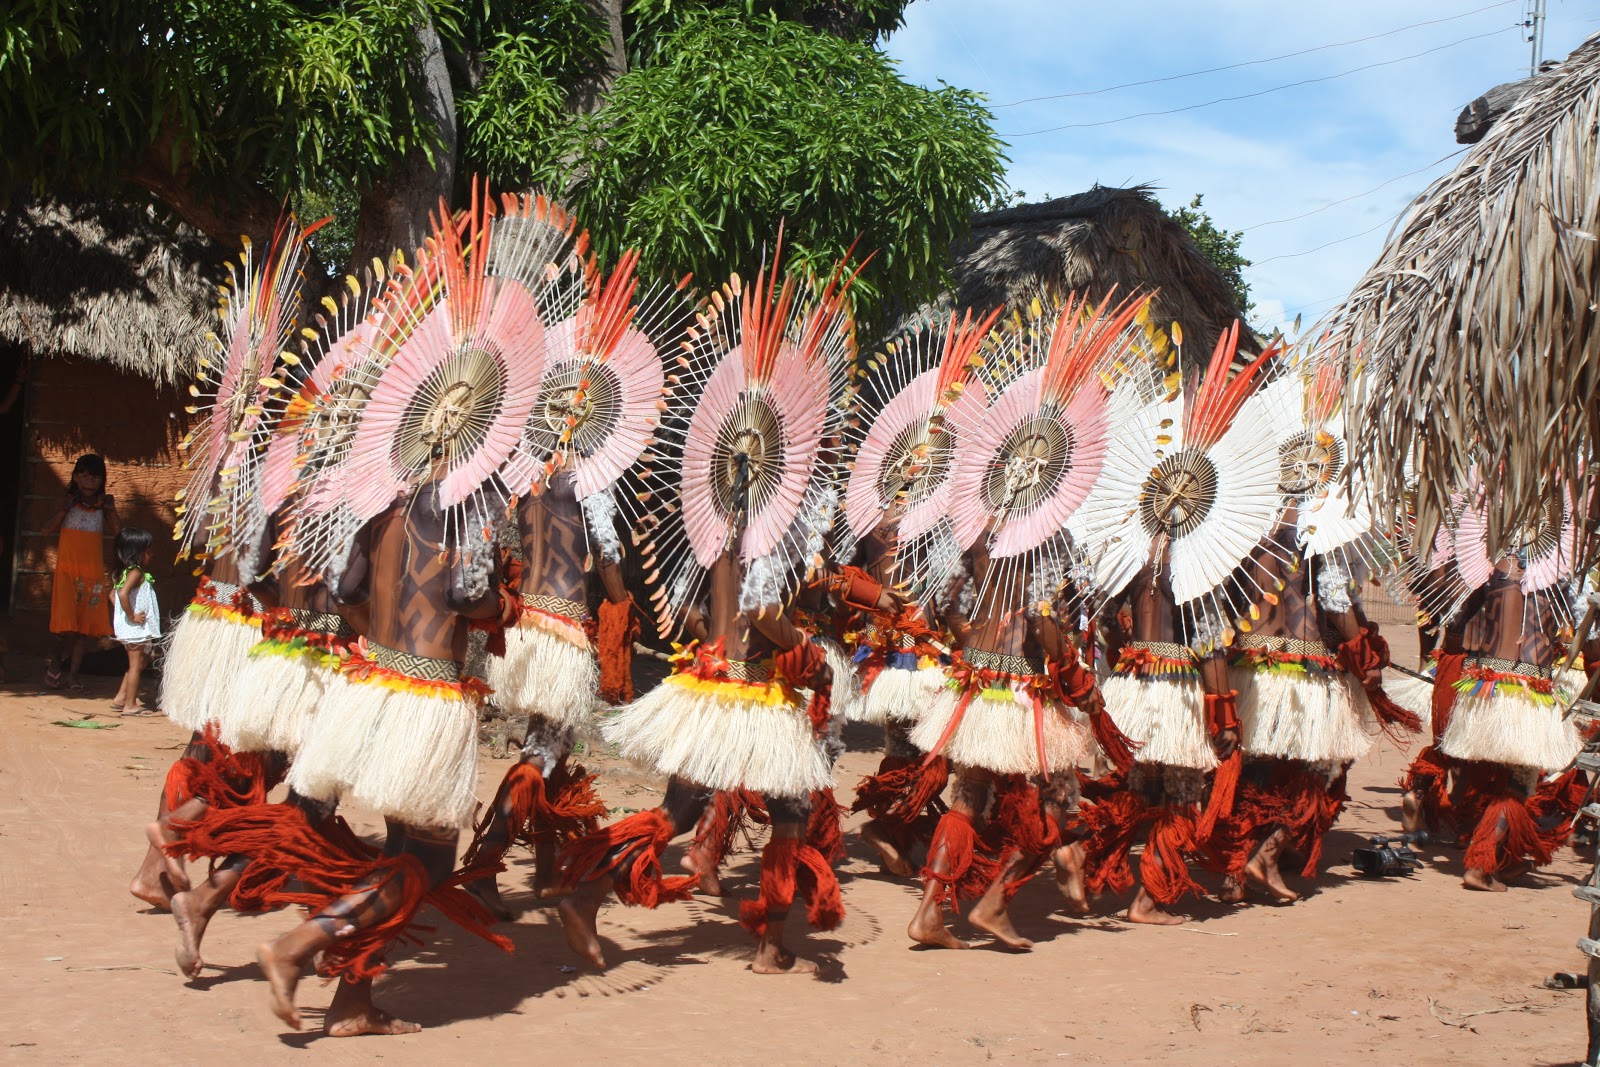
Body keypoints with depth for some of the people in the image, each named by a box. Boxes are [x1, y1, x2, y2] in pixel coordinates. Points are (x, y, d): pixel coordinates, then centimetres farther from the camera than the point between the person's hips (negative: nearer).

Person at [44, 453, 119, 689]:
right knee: (66, 622, -13)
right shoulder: (68, 503, 3)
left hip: (93, 572, 2)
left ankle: (72, 673, 14)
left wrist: (111, 509, -12)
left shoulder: (103, 505, 7)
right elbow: (48, 528, -8)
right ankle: (56, 662, 11)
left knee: (86, 625, 4)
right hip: (67, 570, -2)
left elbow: (116, 531, -4)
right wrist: (66, 507, -16)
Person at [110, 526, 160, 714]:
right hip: (136, 628, -10)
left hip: (131, 628, 10)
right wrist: (131, 616, -24)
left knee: (140, 662, 21)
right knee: (136, 665, -2)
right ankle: (130, 705, 4)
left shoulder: (125, 573, 12)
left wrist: (123, 614, 16)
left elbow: (114, 596, 19)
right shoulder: (136, 573, -17)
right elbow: (123, 593, -32)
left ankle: (120, 698, 23)